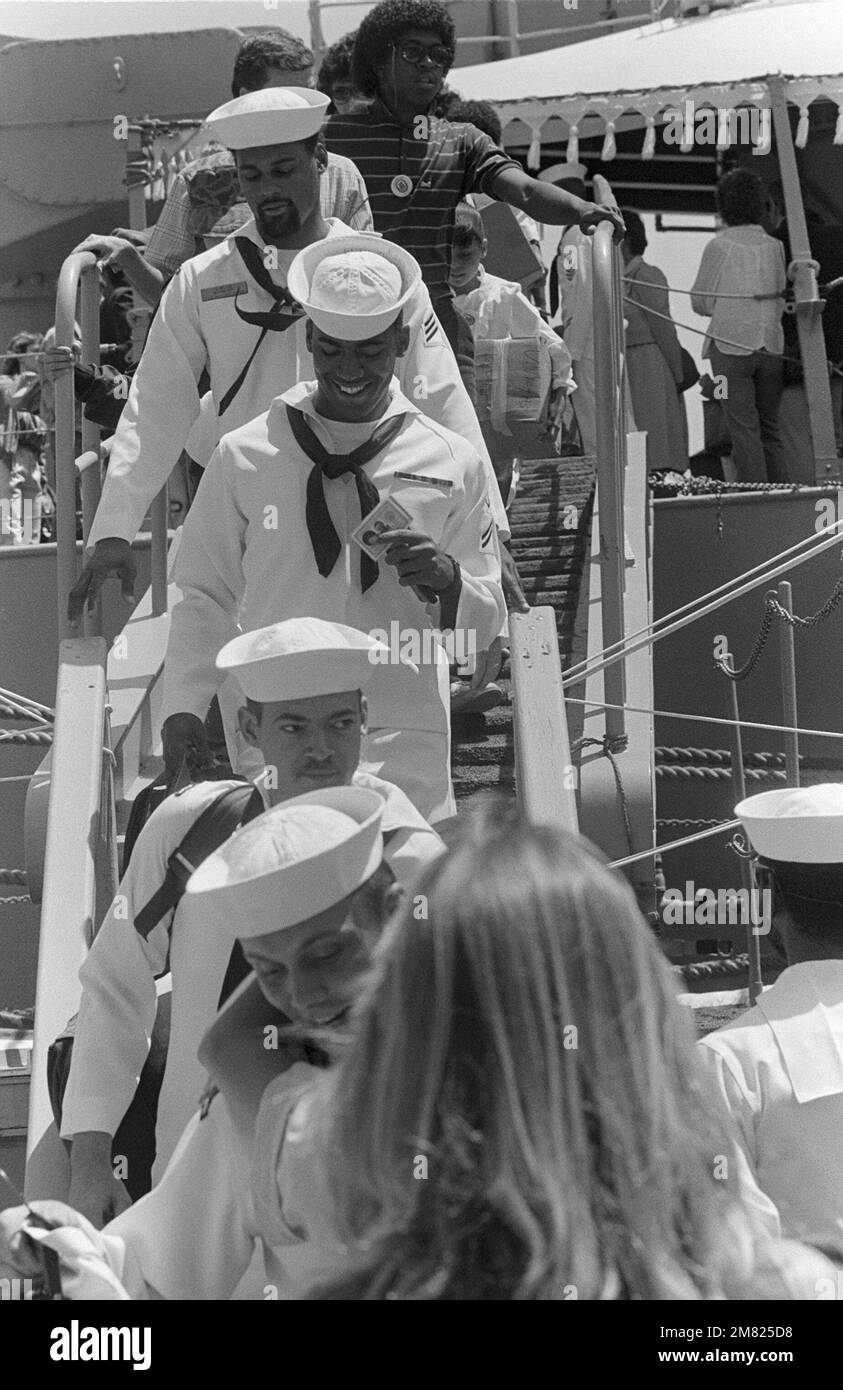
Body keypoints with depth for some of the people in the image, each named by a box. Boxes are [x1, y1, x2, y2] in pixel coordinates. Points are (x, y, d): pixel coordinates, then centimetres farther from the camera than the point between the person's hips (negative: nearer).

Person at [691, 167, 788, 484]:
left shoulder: (718, 246, -5)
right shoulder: (774, 246, 4)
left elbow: (701, 302, 2)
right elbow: (781, 296, 11)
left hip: (730, 343, -4)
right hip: (771, 344, 4)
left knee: (744, 431, -5)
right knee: (770, 431, 12)